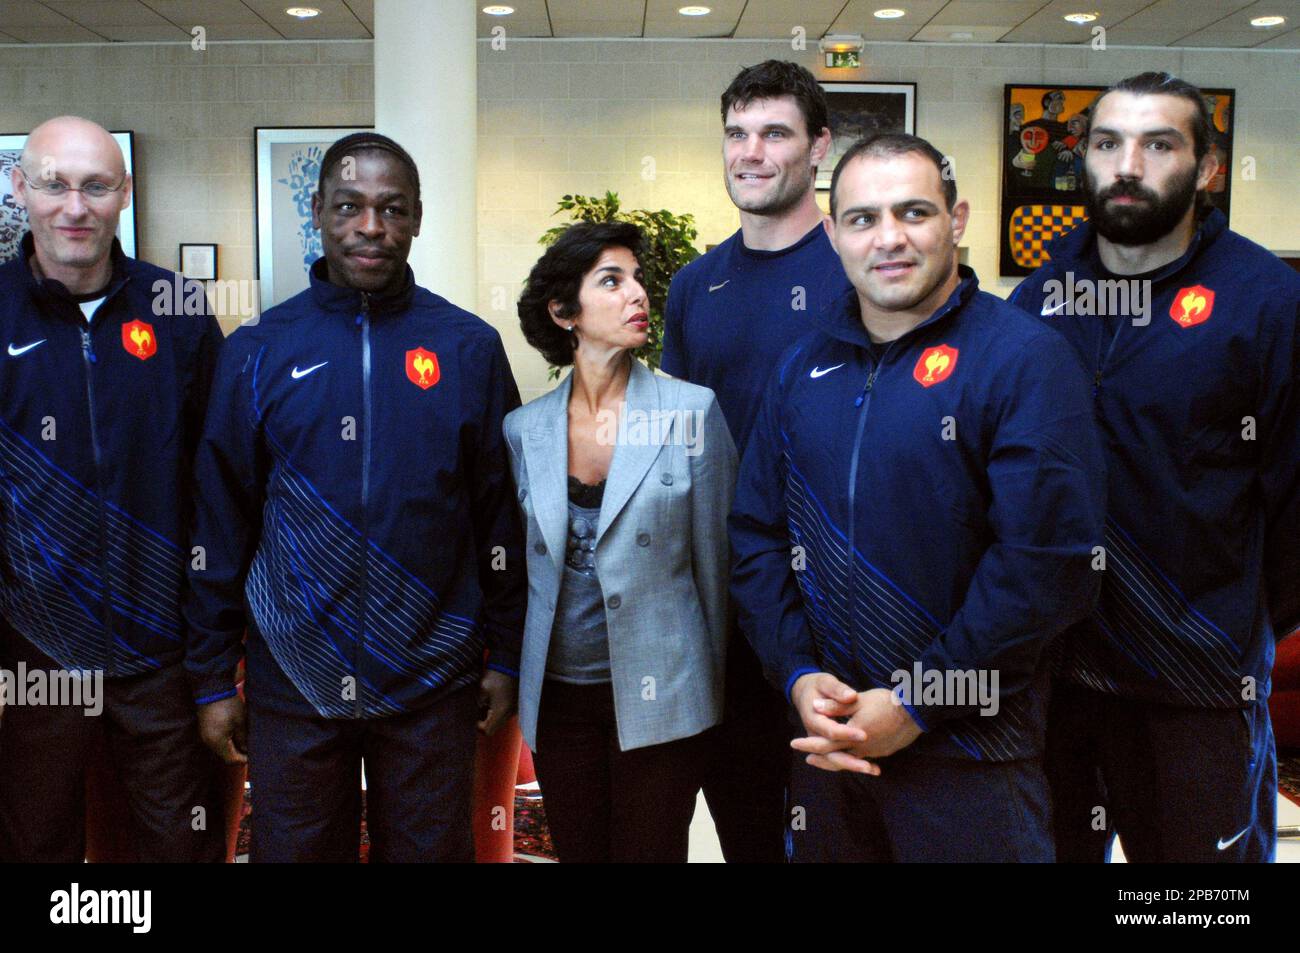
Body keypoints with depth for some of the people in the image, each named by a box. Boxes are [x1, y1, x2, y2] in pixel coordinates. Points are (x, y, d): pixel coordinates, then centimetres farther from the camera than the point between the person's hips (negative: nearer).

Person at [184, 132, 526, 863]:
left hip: (433, 684, 0)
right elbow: (223, 522, 1)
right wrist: (213, 678, 2)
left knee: (432, 849, 14)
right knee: (295, 849, 14)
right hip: (292, 684, 1)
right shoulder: (260, 351, 0)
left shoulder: (469, 348, -2)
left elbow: (502, 518, 1)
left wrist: (506, 659, 2)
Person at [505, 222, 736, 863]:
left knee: (650, 852, 9)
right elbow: (518, 567, 10)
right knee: (577, 853, 15)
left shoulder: (690, 411, -7)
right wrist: (519, 681, 12)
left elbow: (714, 562, -2)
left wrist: (714, 686, 2)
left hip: (659, 696, -2)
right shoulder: (524, 429, 1)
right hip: (557, 695, 3)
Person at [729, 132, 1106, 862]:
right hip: (825, 741, 5)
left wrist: (915, 707, -15)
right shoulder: (804, 369, 7)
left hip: (969, 751, -5)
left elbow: (1051, 563, -16)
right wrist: (800, 676, -5)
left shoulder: (1025, 359, -10)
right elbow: (758, 535, 9)